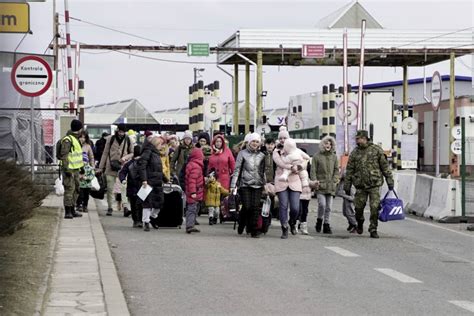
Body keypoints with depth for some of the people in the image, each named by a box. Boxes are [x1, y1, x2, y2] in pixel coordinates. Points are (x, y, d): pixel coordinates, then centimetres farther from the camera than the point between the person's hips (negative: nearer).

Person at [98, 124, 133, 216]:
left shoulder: (128, 140, 4)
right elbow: (105, 153, 8)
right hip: (110, 168, 1)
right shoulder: (110, 139, 4)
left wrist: (125, 157, -8)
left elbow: (132, 153, 13)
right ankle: (110, 208, 10)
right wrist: (101, 167, 8)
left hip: (123, 167, -1)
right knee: (110, 189, 1)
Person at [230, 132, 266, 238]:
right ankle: (241, 224, 18)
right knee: (247, 207, -9)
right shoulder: (243, 153, 4)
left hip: (258, 185, 2)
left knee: (255, 207, -5)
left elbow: (263, 171, 18)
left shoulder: (261, 155, 12)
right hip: (245, 185, -2)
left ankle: (253, 230, 2)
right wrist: (233, 185, -3)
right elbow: (237, 169, 3)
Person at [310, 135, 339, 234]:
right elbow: (313, 171, 1)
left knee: (329, 207, 3)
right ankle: (319, 220, 9)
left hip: (331, 186, 3)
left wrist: (334, 180, 0)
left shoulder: (334, 157, 11)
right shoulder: (317, 156, 1)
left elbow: (336, 170, 14)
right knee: (322, 204, -14)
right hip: (320, 185, -3)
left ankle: (326, 225, 11)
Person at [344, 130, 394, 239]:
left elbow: (385, 166, 4)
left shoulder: (376, 150, 1)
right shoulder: (354, 153, 8)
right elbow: (349, 170, 10)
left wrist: (390, 181, 1)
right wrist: (347, 186, 8)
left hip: (374, 184, -2)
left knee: (375, 208, -7)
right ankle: (359, 223, 32)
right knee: (358, 207, 3)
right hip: (360, 185, 2)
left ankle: (373, 229, 2)